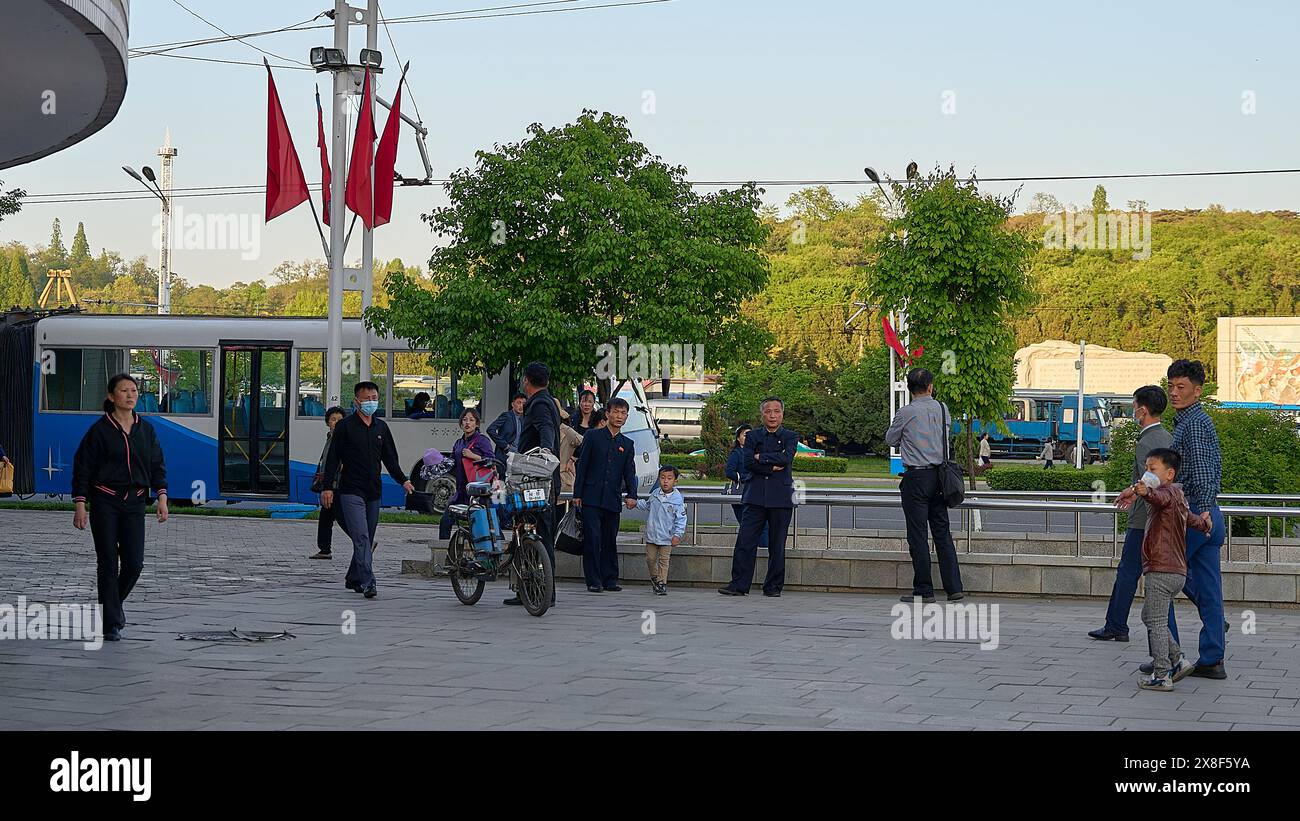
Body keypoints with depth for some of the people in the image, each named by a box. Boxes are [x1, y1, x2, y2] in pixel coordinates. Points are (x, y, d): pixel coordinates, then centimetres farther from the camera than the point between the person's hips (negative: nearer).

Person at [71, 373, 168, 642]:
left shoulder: (145, 429, 8)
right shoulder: (100, 429, -3)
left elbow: (157, 465, 11)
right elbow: (82, 468, -2)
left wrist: (162, 496, -1)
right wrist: (80, 505, -7)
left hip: (134, 503, 3)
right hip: (104, 502, -3)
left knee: (134, 564, -4)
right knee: (108, 563, -2)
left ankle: (115, 601, 26)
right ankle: (112, 624, 4)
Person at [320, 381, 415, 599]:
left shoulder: (381, 427, 13)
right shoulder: (345, 426, -2)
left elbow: (390, 458, 18)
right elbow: (333, 458, -3)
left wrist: (403, 480, 5)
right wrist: (327, 487, -9)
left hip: (374, 492, 6)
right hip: (351, 491, -6)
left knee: (367, 539, 10)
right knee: (361, 538, -15)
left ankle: (353, 579, 24)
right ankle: (367, 582, -20)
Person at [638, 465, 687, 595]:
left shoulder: (677, 499, -12)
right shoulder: (655, 494, 3)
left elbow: (681, 519, -11)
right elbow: (647, 505, 25)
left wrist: (677, 535, -17)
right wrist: (636, 503, 14)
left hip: (666, 537, -4)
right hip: (651, 534, 4)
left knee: (663, 560, 1)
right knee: (650, 559, 10)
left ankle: (662, 583, 10)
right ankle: (655, 578, 32)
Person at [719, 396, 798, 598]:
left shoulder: (790, 437, 7)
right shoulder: (752, 436, 12)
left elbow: (786, 457, -12)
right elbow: (748, 463, -2)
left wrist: (760, 457, -6)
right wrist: (772, 468, -11)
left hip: (780, 497, -1)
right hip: (756, 496, 1)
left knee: (777, 545, 2)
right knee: (745, 541, -6)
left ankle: (773, 586, 10)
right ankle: (739, 585, -3)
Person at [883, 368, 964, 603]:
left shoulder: (905, 413, -9)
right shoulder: (942, 409, 5)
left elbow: (890, 439, 6)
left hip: (916, 477, -5)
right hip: (940, 475, 5)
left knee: (918, 535, 0)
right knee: (943, 533, 9)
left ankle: (923, 591, 1)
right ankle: (954, 588, 6)